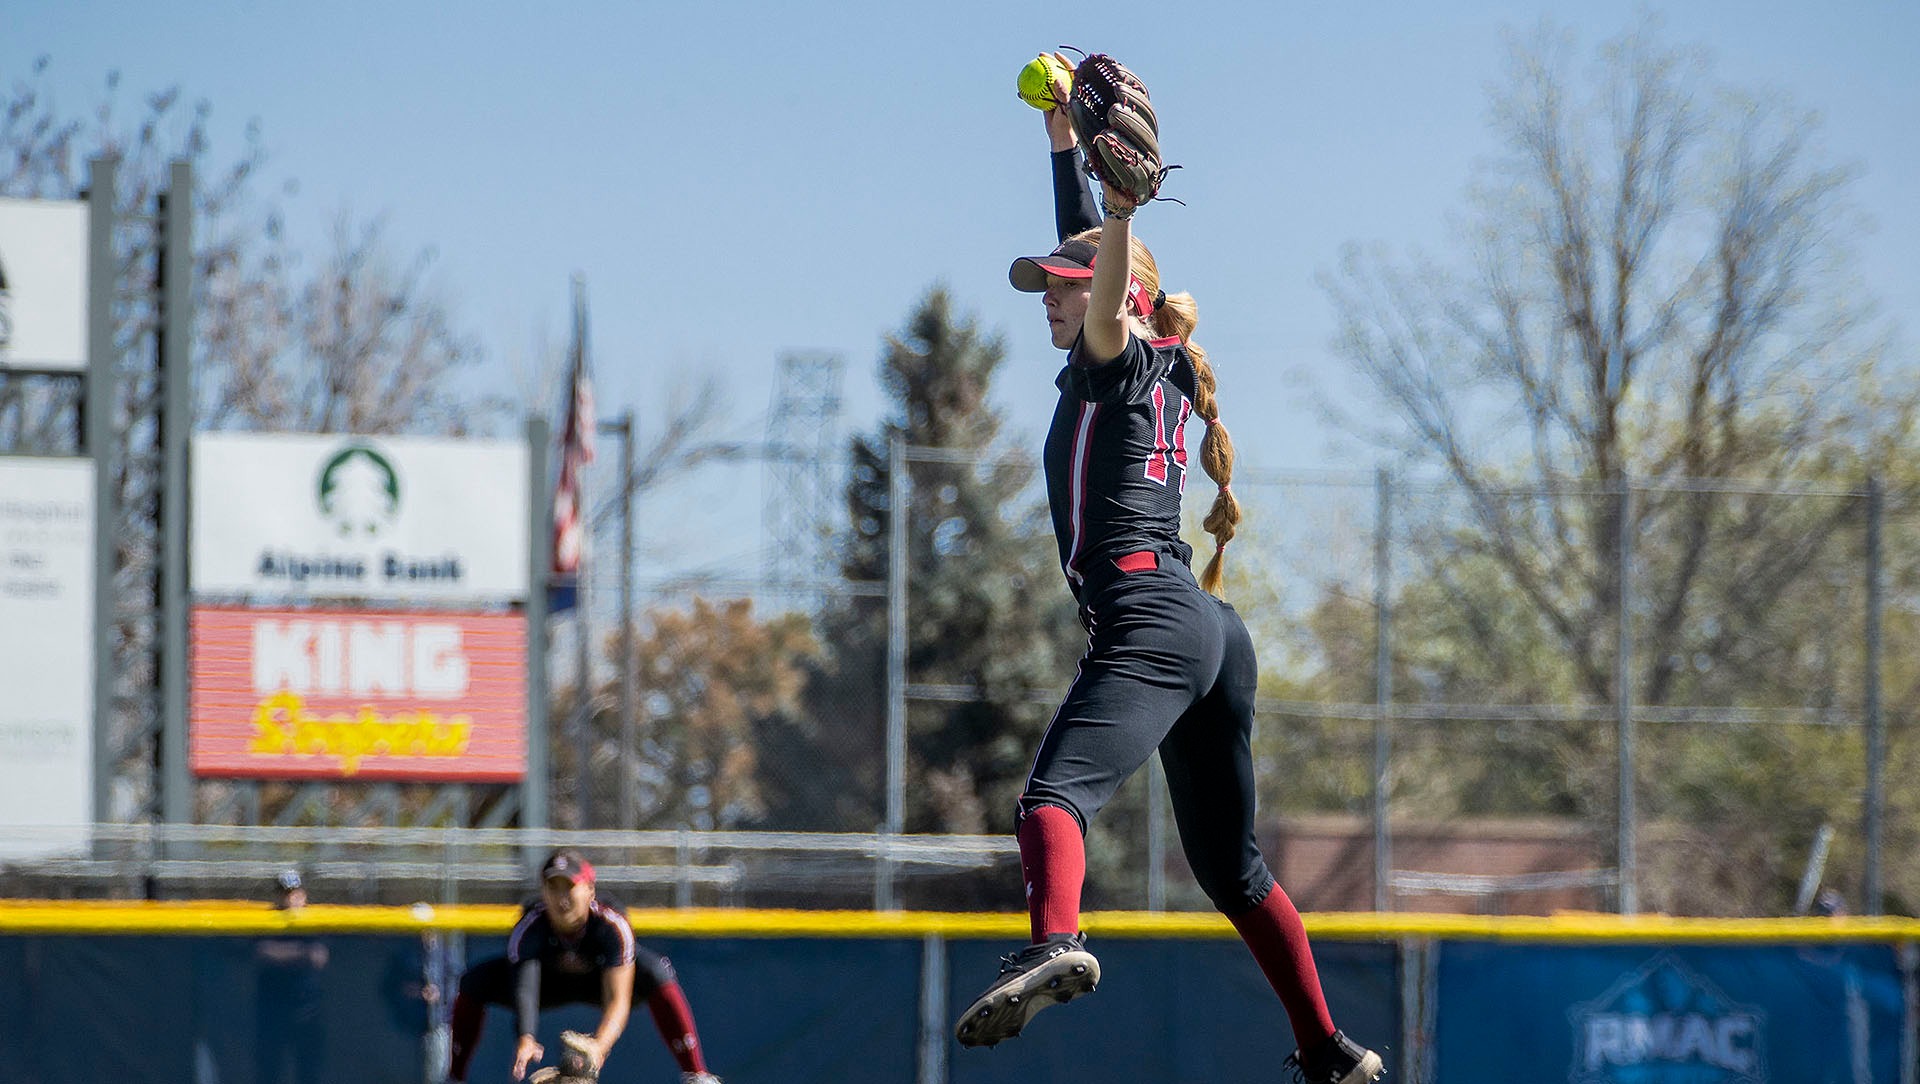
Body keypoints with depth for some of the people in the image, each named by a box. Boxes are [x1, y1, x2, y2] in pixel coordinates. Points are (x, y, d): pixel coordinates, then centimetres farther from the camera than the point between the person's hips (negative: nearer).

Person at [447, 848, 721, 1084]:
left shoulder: (612, 925, -36)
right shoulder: (529, 927, -34)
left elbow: (618, 1000, -43)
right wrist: (525, 1039, -69)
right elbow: (523, 988, -48)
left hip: (600, 980, -2)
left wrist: (600, 1044, -63)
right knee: (475, 981, -23)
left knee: (655, 972, -34)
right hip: (549, 980, 2)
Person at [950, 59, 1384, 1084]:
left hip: (1148, 620, -10)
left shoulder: (1121, 364, 2)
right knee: (1230, 864, 19)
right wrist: (1064, 144, 37)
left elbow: (1110, 287, -22)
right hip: (1215, 634, 10)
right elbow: (1080, 258, 36)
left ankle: (1054, 943, -58)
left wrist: (1120, 212, -36)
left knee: (1056, 792, -30)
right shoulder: (1158, 377, 24)